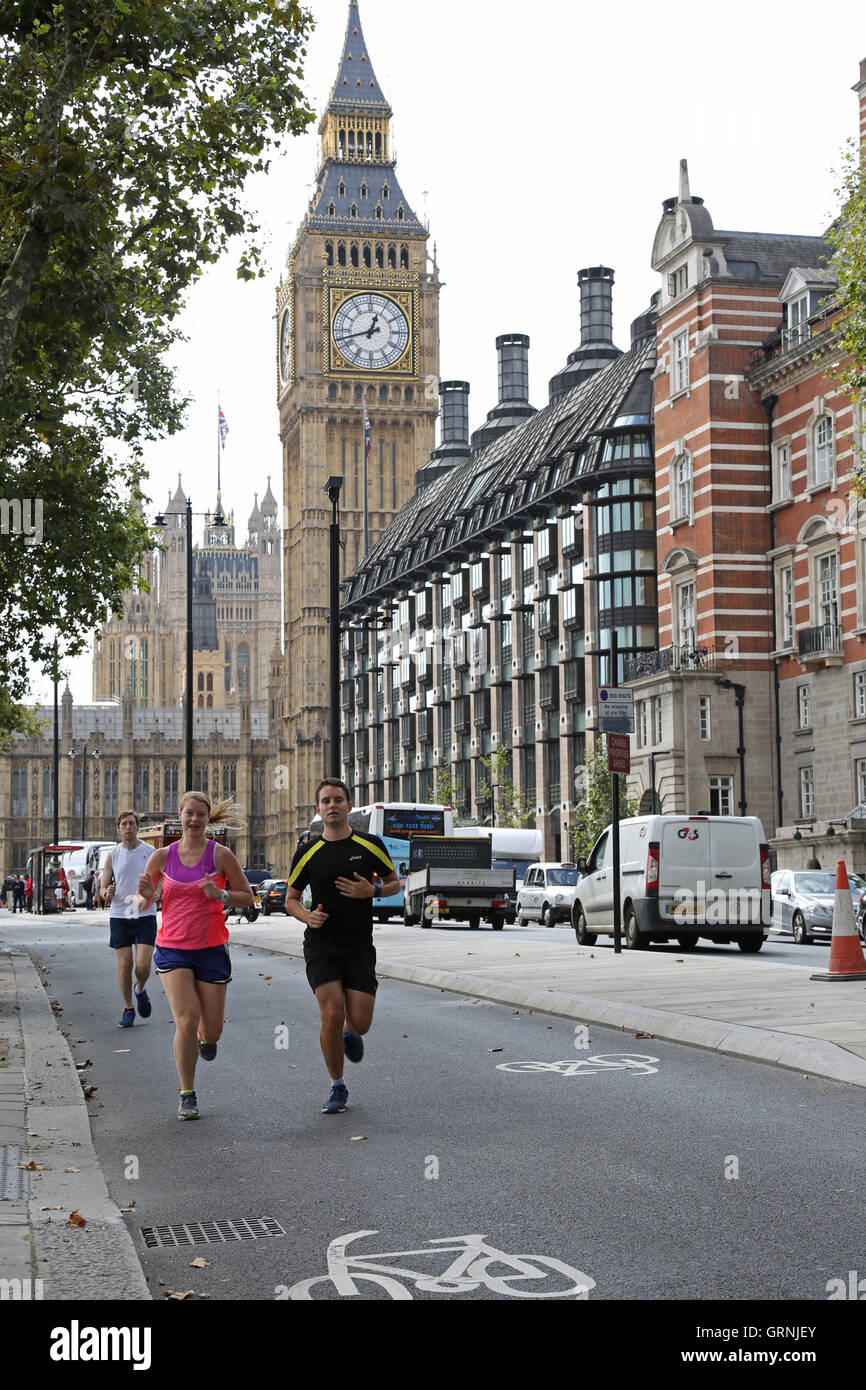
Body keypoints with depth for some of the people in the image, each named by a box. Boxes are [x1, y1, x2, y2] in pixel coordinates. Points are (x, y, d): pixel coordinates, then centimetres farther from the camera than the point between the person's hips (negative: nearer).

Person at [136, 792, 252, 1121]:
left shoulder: (220, 855, -3)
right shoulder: (163, 856, 2)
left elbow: (247, 898, 2)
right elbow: (143, 904, 10)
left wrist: (220, 896, -16)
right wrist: (145, 894, -13)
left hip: (211, 949, 0)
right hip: (172, 949, 0)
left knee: (211, 1031, 1)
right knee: (187, 1020, -17)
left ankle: (205, 1038, 41)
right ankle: (187, 1096, -1)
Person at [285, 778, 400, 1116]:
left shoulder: (369, 845, 1)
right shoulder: (307, 853, 1)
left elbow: (394, 882, 11)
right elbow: (291, 898, 11)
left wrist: (372, 891, -10)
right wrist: (307, 916, -11)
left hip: (359, 947, 1)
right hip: (321, 947, -1)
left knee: (360, 1022, -5)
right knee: (332, 1015, -13)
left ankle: (349, 1033, 36)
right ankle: (337, 1088, 7)